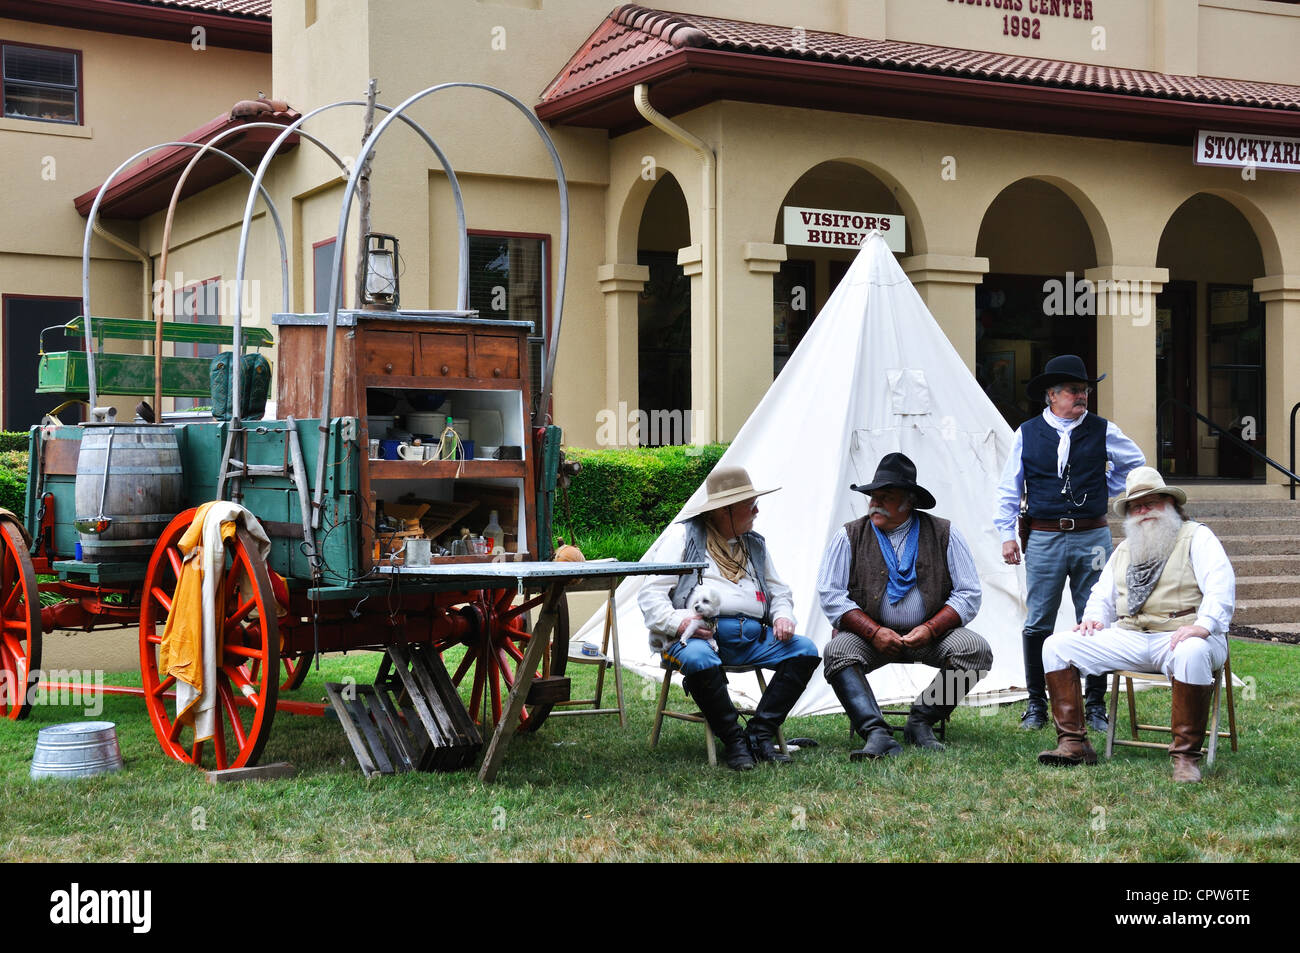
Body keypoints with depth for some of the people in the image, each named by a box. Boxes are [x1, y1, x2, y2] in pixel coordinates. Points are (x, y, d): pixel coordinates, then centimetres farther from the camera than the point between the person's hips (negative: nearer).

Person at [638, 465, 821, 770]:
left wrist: (782, 616, 6)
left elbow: (779, 590, 30)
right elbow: (651, 593, 2)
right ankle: (734, 741, -21)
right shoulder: (685, 536, 8)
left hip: (751, 636, 5)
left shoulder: (755, 544, 24)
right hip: (699, 634, -5)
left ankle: (760, 734, -16)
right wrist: (677, 623, -17)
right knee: (699, 659, -40)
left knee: (806, 650, -18)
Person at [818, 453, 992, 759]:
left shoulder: (944, 534, 3)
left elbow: (968, 595, 2)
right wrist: (874, 632, -16)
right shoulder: (850, 536, 3)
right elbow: (831, 595, -2)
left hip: (931, 635, 1)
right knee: (837, 651, -31)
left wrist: (929, 629, -15)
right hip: (871, 637, 0)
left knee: (976, 649, -26)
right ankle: (877, 734, -41)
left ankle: (920, 722, -16)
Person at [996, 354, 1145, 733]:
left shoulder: (1103, 431, 4)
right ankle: (1036, 704, 13)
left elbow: (1134, 462, 22)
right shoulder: (1027, 433, 3)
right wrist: (1007, 534, 4)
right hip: (1044, 539, 0)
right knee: (1038, 625, 2)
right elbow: (1009, 489, 9)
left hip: (1092, 537, 1)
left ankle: (1095, 705, 12)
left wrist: (1107, 493, 14)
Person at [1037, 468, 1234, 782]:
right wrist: (1093, 619, 5)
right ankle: (1073, 744, -11)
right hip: (1129, 639, 6)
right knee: (1057, 645, -9)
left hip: (1180, 637, -6)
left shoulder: (1196, 536, 5)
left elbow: (1220, 584, -10)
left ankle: (1186, 757, -33)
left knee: (1191, 654, -42)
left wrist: (1204, 624, -28)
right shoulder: (1124, 550, 25)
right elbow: (1102, 595, 29)